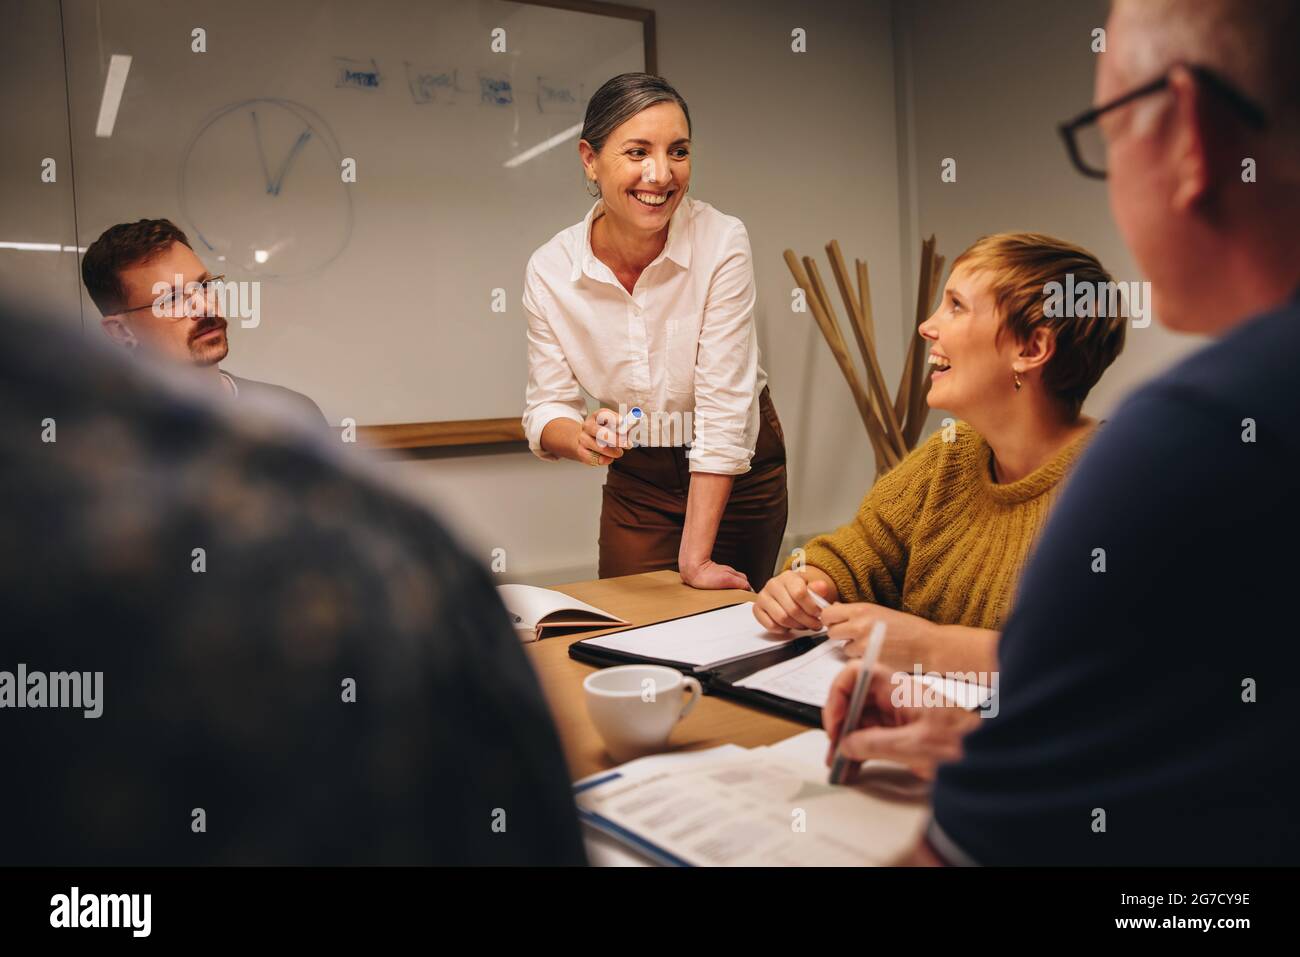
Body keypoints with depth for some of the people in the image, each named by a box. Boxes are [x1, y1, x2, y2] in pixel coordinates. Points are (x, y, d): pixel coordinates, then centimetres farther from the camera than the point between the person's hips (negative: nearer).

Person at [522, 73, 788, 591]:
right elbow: (546, 408, -8)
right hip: (635, 481, 2)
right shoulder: (549, 270, -14)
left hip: (738, 475, -2)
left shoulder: (721, 242, -22)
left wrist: (695, 557, -24)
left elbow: (723, 402, -24)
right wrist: (579, 437, -33)